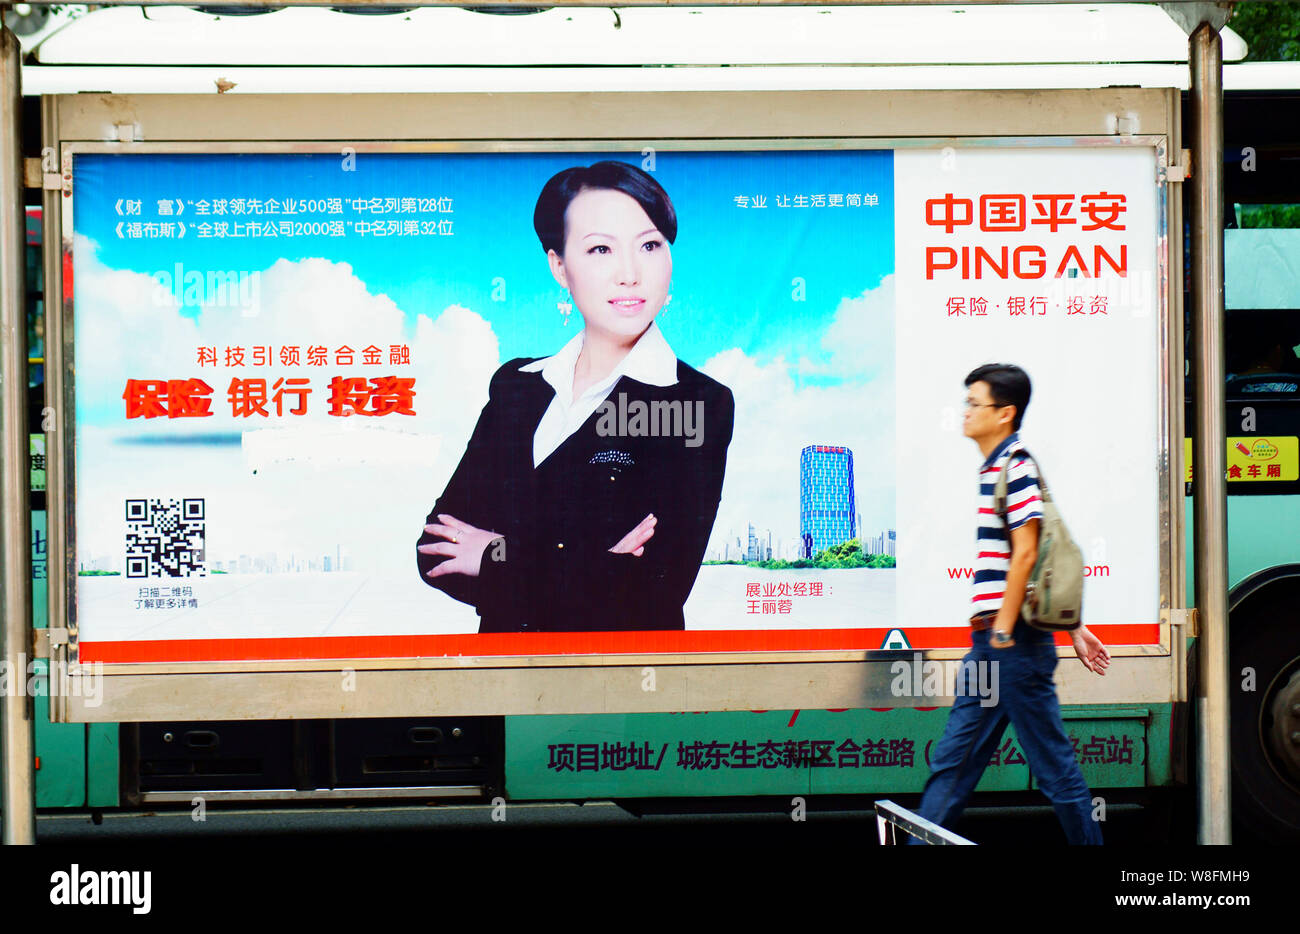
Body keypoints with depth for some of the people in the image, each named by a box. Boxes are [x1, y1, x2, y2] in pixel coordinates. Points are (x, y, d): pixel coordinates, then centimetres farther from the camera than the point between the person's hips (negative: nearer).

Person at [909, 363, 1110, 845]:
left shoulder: (1015, 467, -11)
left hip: (1015, 644, -10)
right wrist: (1074, 628, 20)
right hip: (990, 645, 10)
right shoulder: (995, 469, 18)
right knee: (952, 762, 7)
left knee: (1053, 765, -3)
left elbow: (1026, 553, -18)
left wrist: (1003, 631, -17)